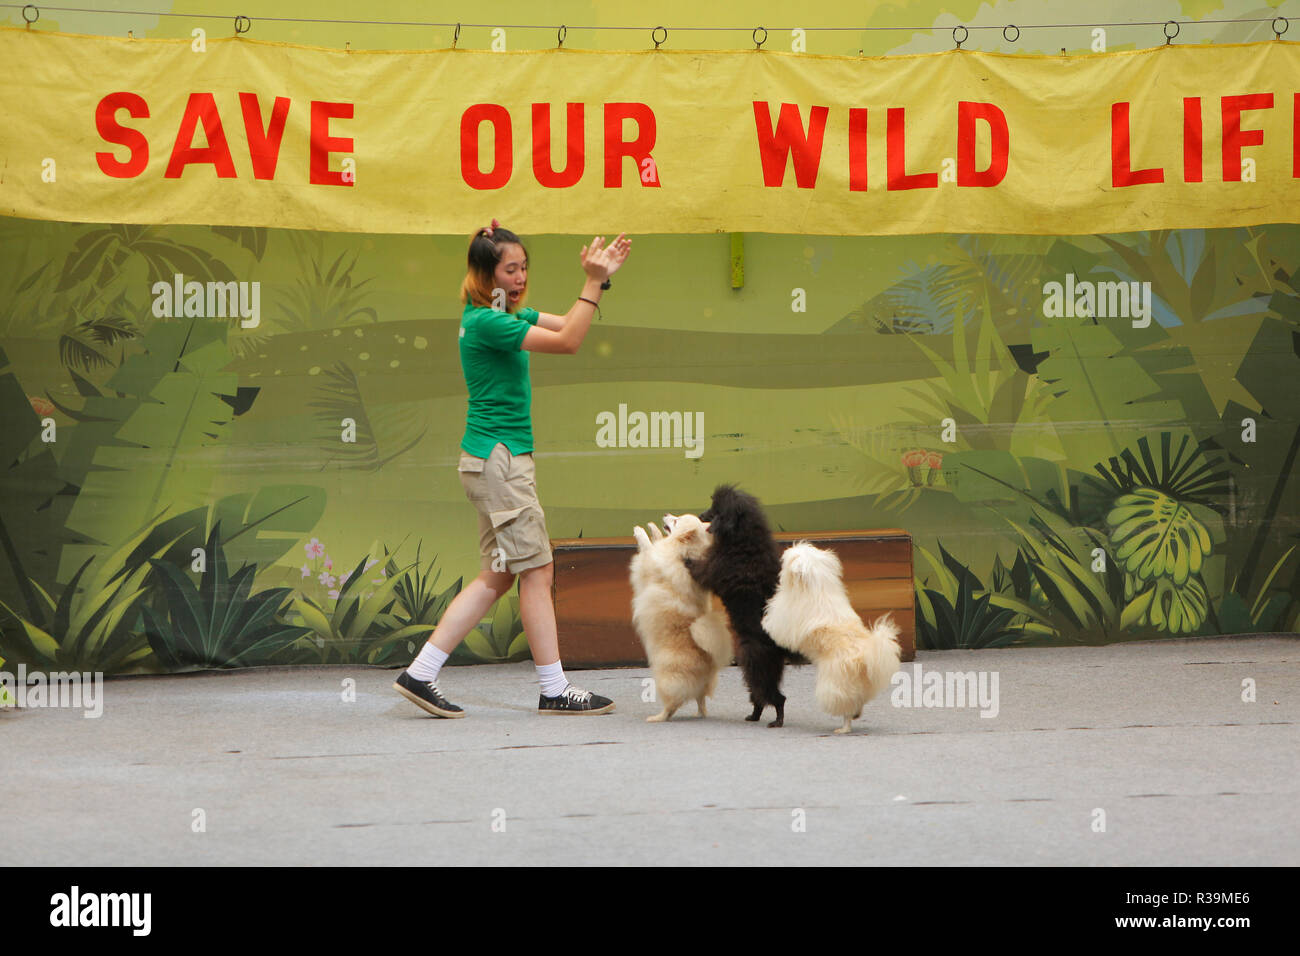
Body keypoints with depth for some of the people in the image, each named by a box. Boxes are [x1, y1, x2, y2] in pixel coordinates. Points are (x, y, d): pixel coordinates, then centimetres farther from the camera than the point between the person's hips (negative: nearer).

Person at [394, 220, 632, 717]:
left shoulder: (503, 316, 14)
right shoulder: (485, 322, -17)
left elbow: (566, 323, 17)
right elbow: (567, 341, -22)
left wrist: (600, 278, 5)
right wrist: (593, 283, -22)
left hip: (496, 457, 10)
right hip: (497, 458, -10)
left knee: (499, 574, 10)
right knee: (537, 570, -4)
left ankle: (420, 674, 8)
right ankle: (554, 690, 2)